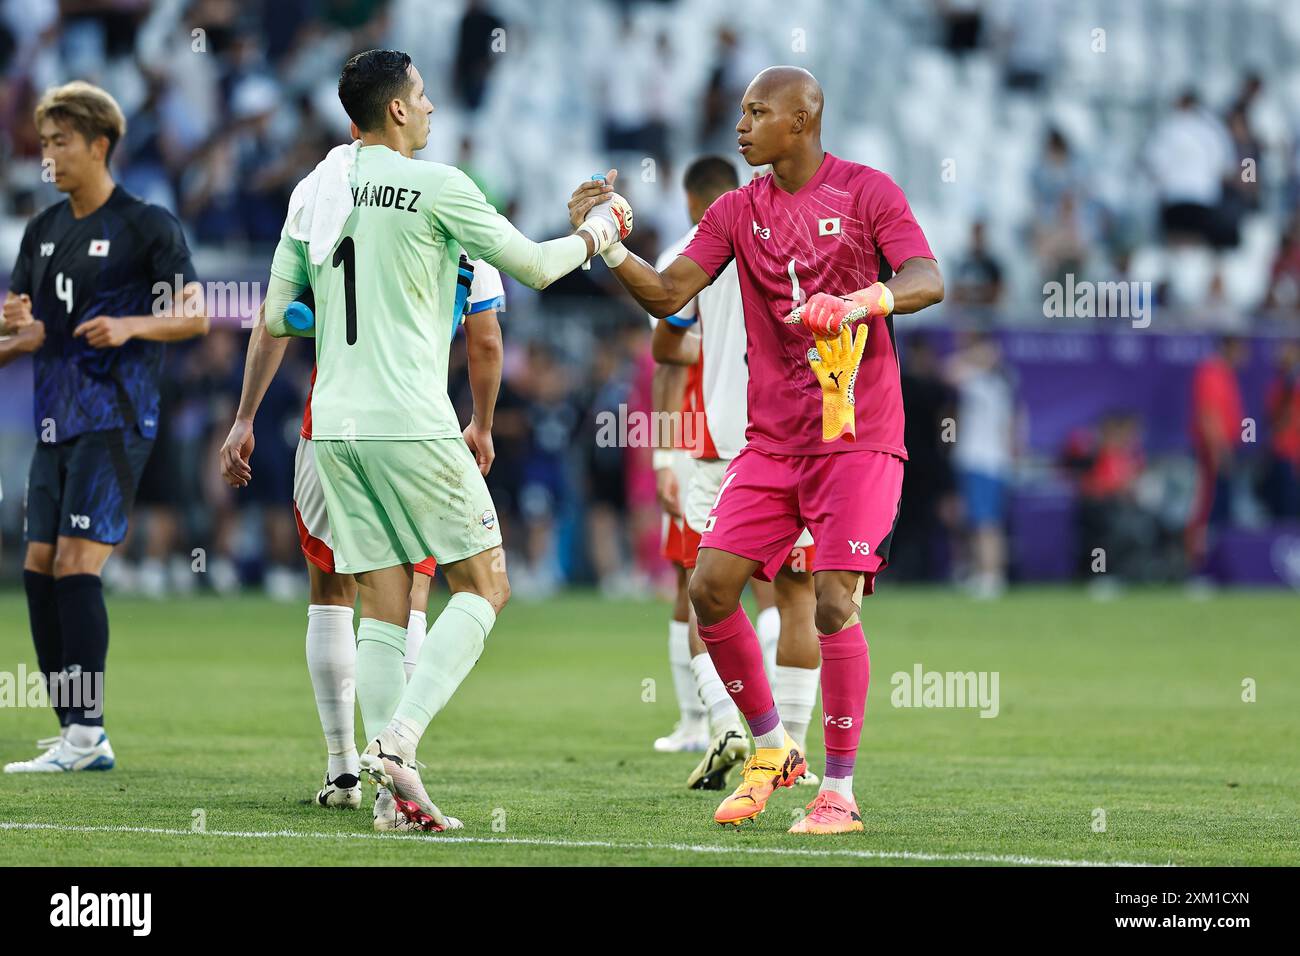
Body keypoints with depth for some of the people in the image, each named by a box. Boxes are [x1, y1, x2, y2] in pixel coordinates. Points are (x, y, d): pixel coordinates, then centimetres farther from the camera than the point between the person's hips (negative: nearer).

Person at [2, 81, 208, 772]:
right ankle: (79, 738, 9)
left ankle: (85, 733, -12)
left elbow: (195, 315, -6)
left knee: (76, 566, -14)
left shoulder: (147, 225, -5)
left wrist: (131, 326, -22)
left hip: (112, 422, -8)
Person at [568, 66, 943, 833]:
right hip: (772, 444, 5)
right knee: (711, 588, -5)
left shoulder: (867, 192, -5)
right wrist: (608, 247, -14)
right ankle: (772, 750, 14)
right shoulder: (737, 211, 8)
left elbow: (928, 281, -18)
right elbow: (668, 295, 2)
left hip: (859, 438, -5)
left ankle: (839, 792, -6)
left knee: (835, 603, -15)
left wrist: (856, 304, -36)